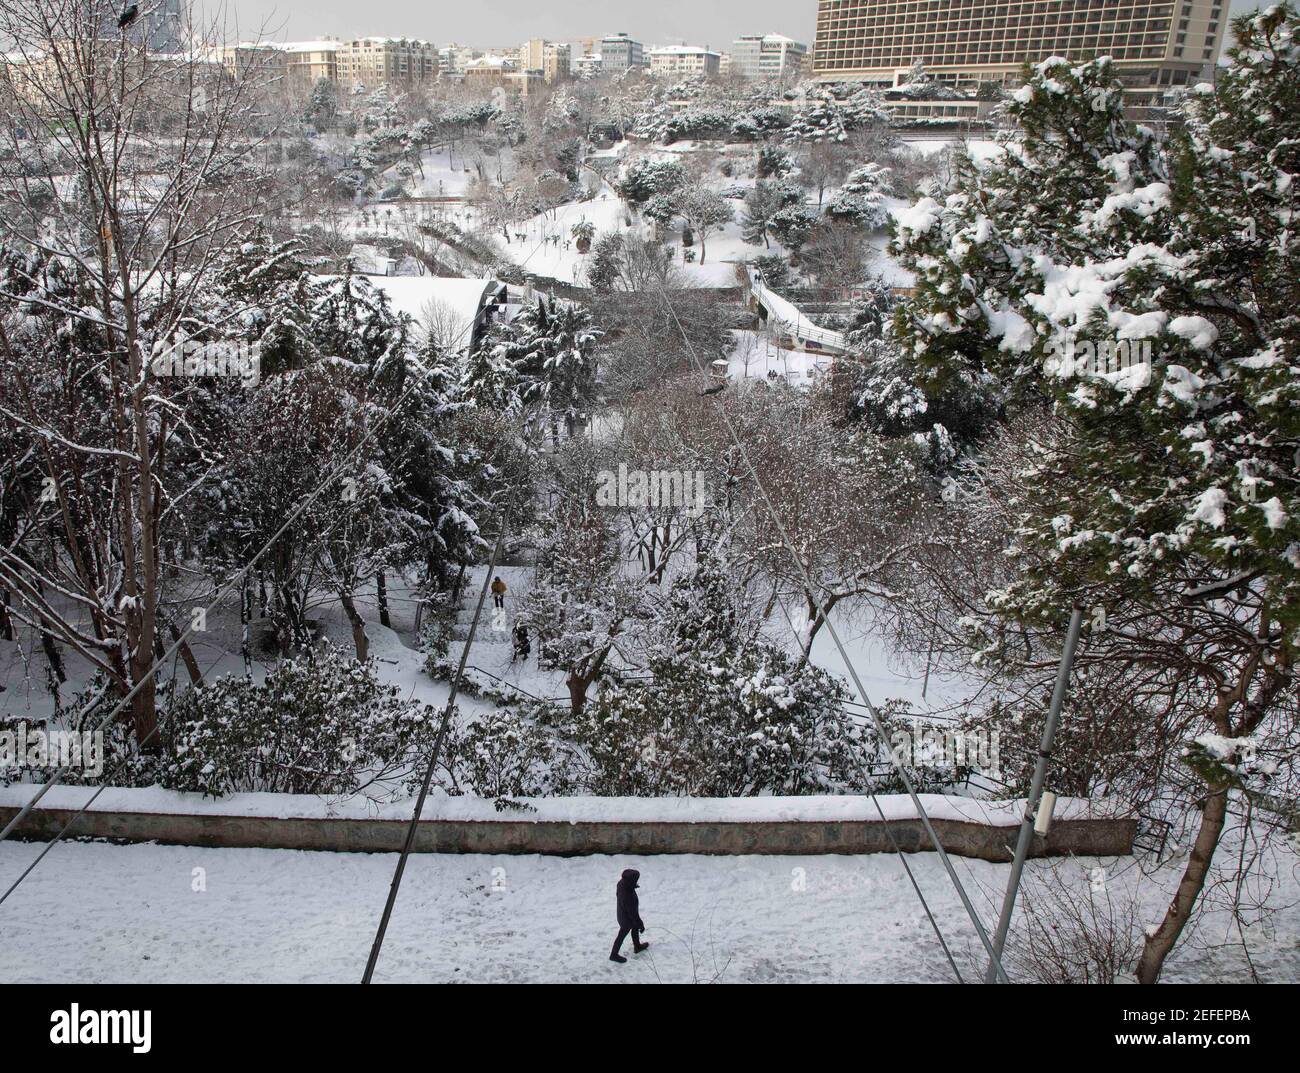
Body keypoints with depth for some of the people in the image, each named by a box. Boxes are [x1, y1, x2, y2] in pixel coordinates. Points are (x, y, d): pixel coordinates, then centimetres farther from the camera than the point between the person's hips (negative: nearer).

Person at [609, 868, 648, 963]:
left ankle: (637, 946, 54)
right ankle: (614, 955, 42)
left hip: (622, 913, 7)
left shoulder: (621, 883, -23)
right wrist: (641, 925, -14)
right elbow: (633, 913, -30)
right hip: (627, 919, -7)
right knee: (622, 935, 18)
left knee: (635, 928, 30)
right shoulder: (628, 897, -46)